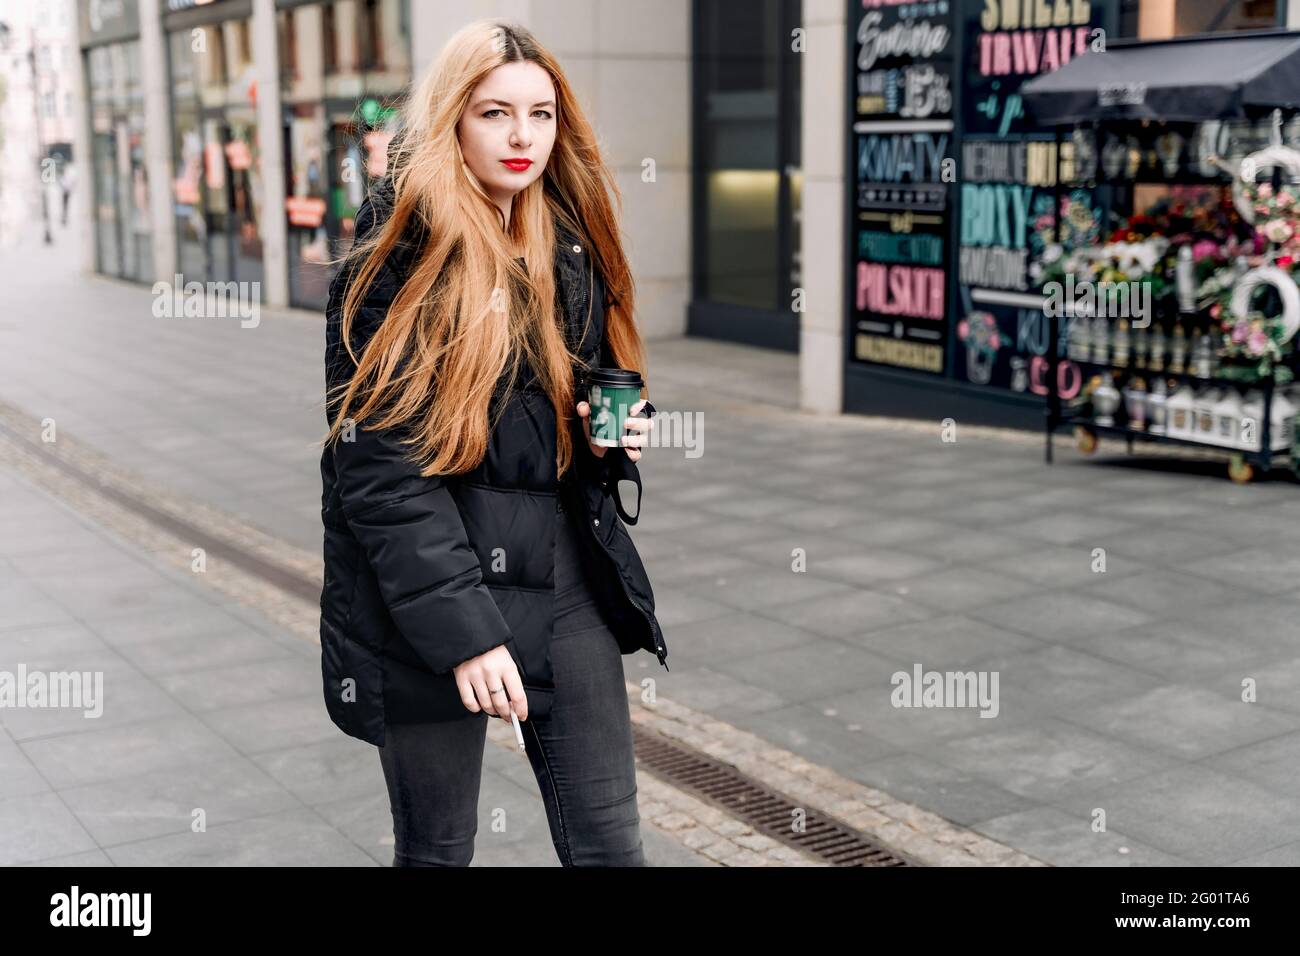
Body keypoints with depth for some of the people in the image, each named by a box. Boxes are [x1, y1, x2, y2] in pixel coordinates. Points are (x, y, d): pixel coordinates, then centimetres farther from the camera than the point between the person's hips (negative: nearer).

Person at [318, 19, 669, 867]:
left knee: (610, 843, 6)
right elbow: (378, 467, -15)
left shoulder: (574, 251, 9)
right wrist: (460, 628, -21)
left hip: (566, 573, 5)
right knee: (438, 850, 9)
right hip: (428, 586, -5)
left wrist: (625, 429, 0)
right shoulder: (396, 258, -9)